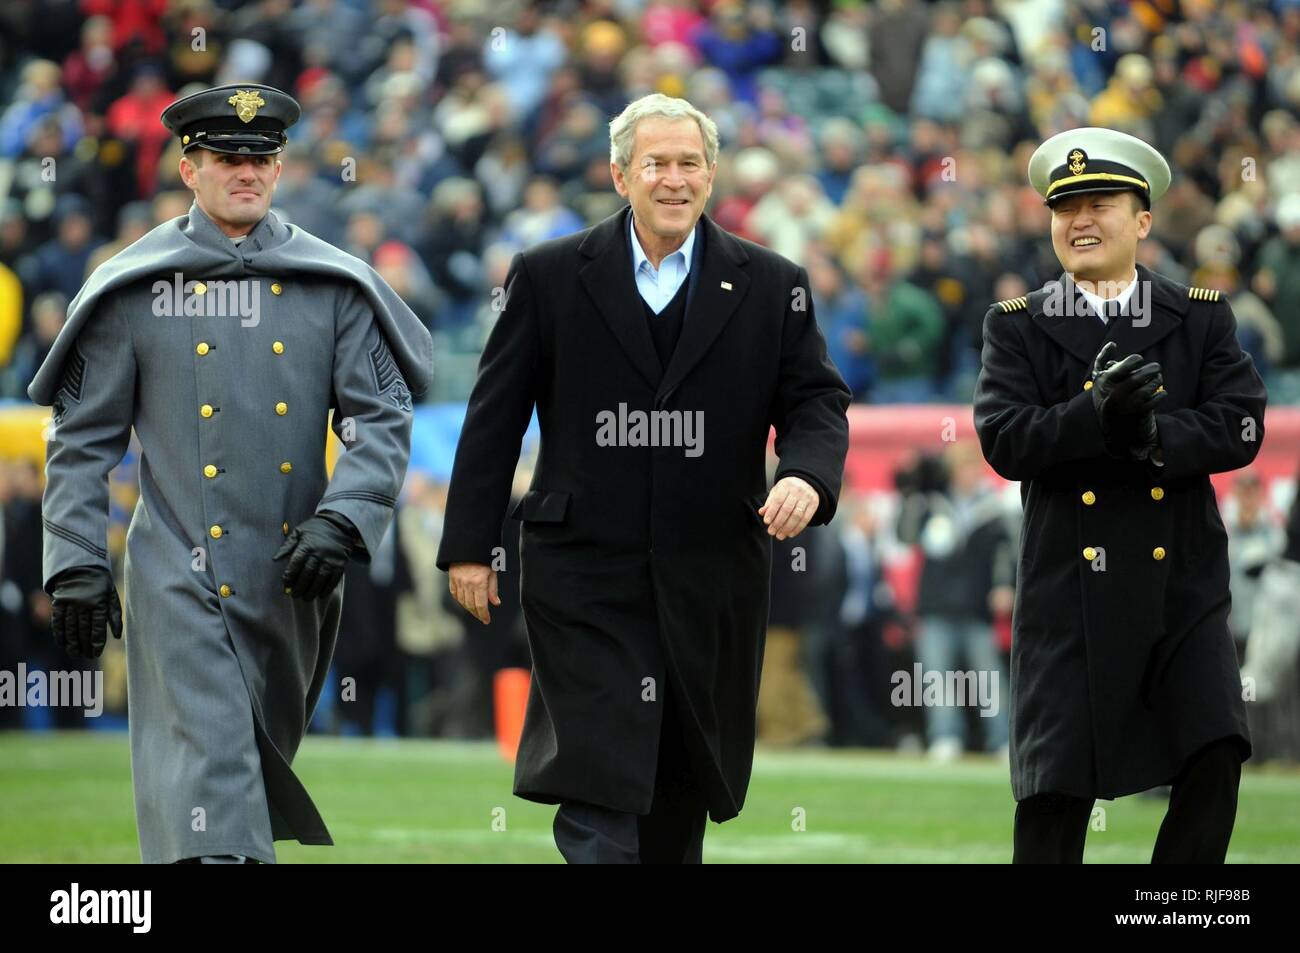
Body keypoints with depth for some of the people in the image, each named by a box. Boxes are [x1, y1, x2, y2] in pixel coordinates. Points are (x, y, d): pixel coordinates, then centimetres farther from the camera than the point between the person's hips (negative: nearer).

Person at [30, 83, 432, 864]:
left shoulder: (335, 287, 5)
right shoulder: (134, 289, 2)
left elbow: (384, 419, 2)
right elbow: (82, 438, 5)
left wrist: (341, 523, -13)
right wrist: (76, 565, -2)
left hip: (292, 583, 3)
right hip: (181, 582, -3)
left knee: (265, 767, 17)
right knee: (207, 769, -15)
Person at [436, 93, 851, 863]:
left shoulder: (772, 286, 7)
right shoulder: (551, 277, 4)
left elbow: (817, 402, 4)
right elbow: (495, 417, 6)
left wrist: (807, 477, -18)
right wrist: (470, 543, 2)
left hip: (712, 581, 2)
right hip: (586, 575, -2)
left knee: (682, 799, 11)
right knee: (599, 798, -13)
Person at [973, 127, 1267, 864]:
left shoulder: (1203, 319, 8)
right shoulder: (1018, 327, 6)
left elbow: (1241, 429, -5)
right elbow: (1004, 441, -9)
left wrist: (1151, 434, -21)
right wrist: (1097, 415, -25)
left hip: (1181, 586, 1)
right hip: (1070, 592, -1)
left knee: (1215, 756, -11)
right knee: (1055, 789, 1)